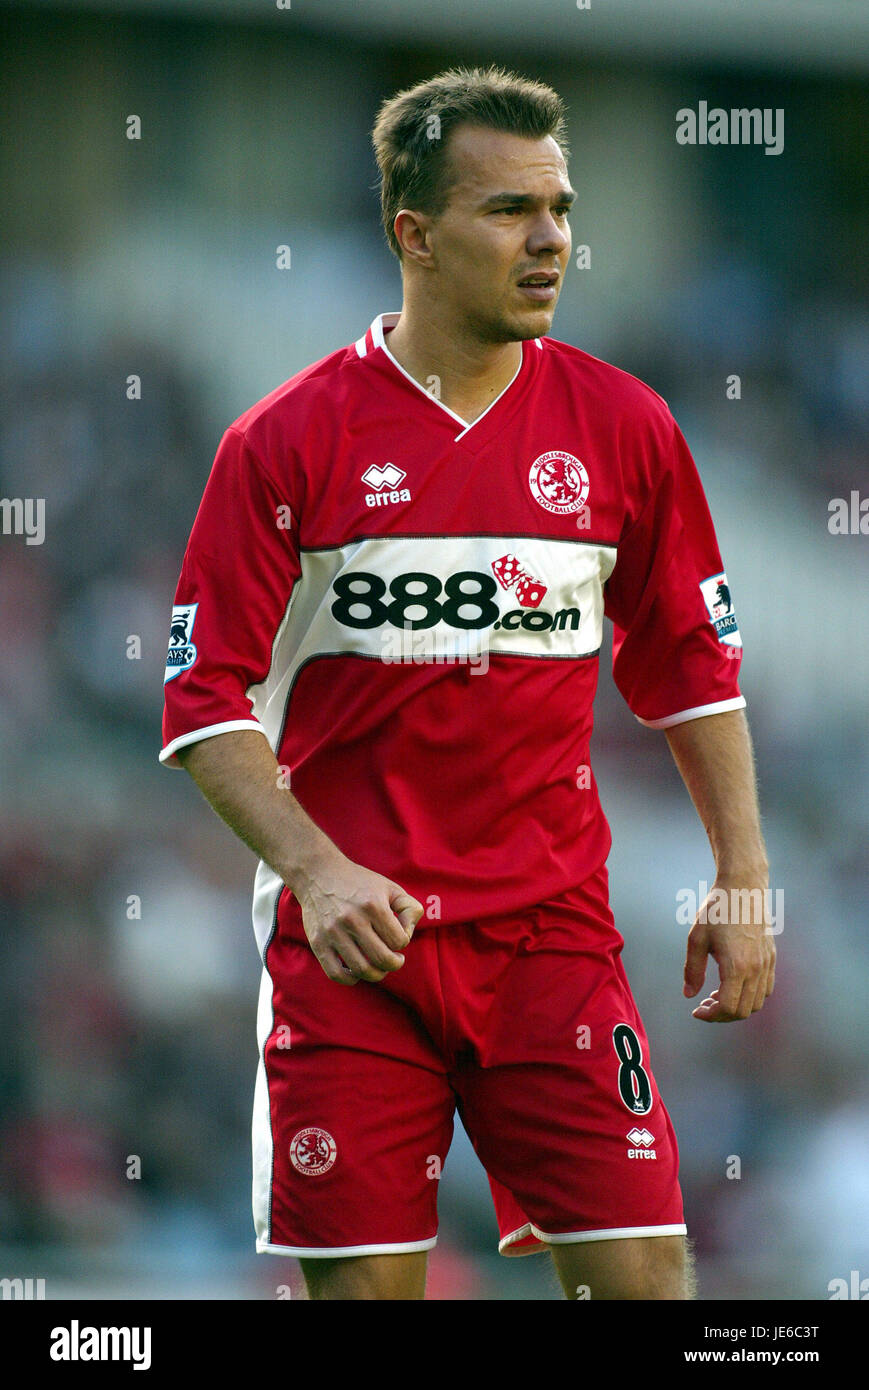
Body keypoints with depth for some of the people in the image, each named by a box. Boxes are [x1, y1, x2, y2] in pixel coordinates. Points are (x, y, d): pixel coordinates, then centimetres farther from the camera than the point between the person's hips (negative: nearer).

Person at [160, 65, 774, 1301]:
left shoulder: (622, 429, 4)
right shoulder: (288, 443, -3)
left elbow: (692, 665, 14)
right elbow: (207, 701, -3)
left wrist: (743, 876, 8)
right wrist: (315, 868, -16)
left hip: (552, 923, 2)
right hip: (352, 934, -2)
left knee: (641, 1269, -7)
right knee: (360, 1283, -2)